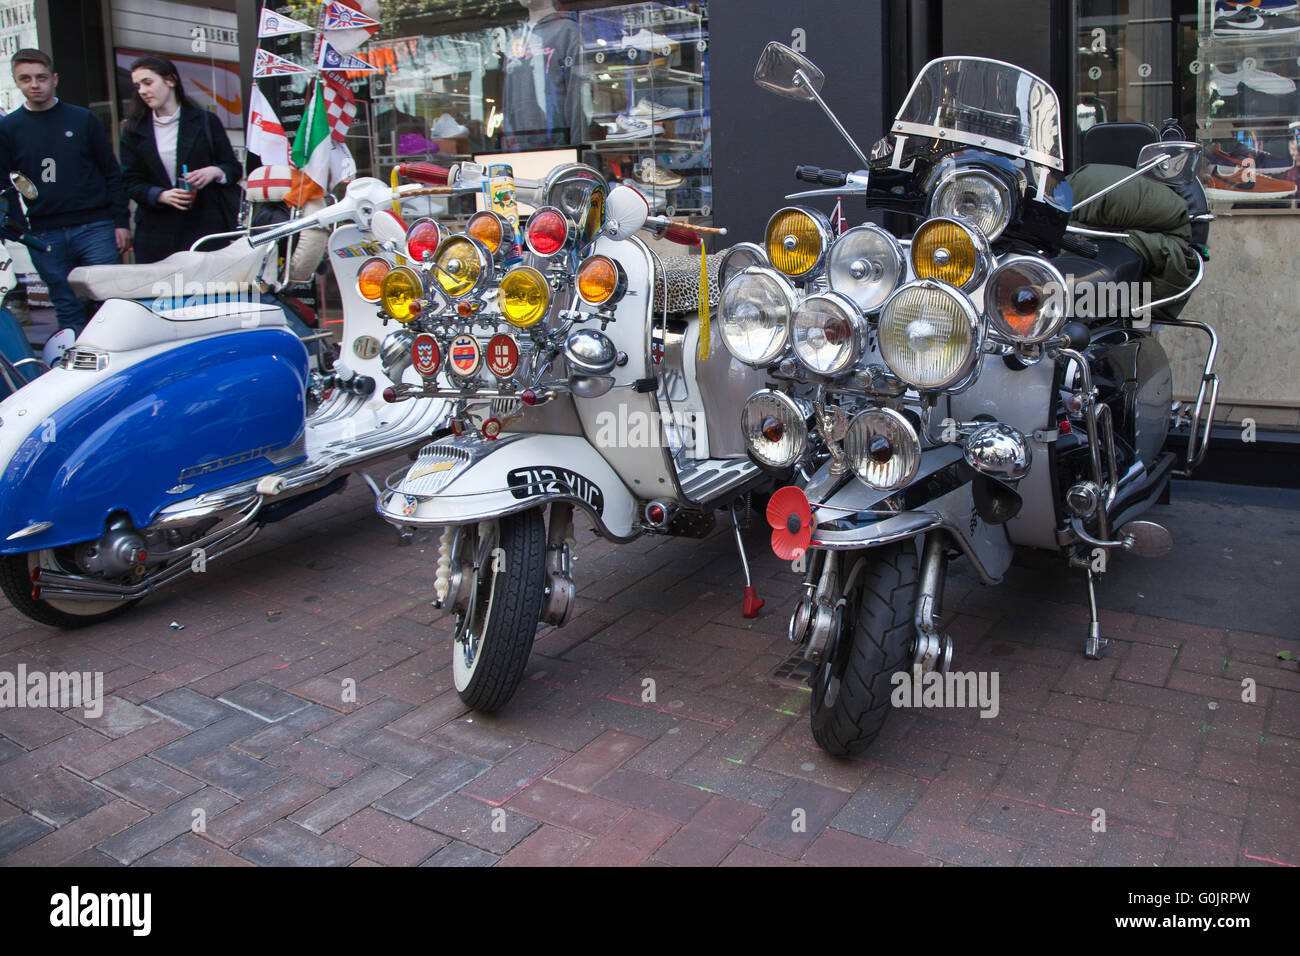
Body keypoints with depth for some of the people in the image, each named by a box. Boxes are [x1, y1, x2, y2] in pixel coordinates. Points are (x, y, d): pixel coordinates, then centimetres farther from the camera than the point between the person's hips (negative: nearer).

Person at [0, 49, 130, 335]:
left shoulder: (82, 119, 8)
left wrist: (120, 222, 1)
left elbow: (112, 172, 8)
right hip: (44, 235, 1)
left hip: (95, 228, -1)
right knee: (68, 311, 4)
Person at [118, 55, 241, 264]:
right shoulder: (134, 130, 12)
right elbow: (131, 182, 7)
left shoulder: (205, 121, 8)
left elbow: (233, 168, 10)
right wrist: (162, 195, -12)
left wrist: (214, 172, -13)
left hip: (204, 227, -1)